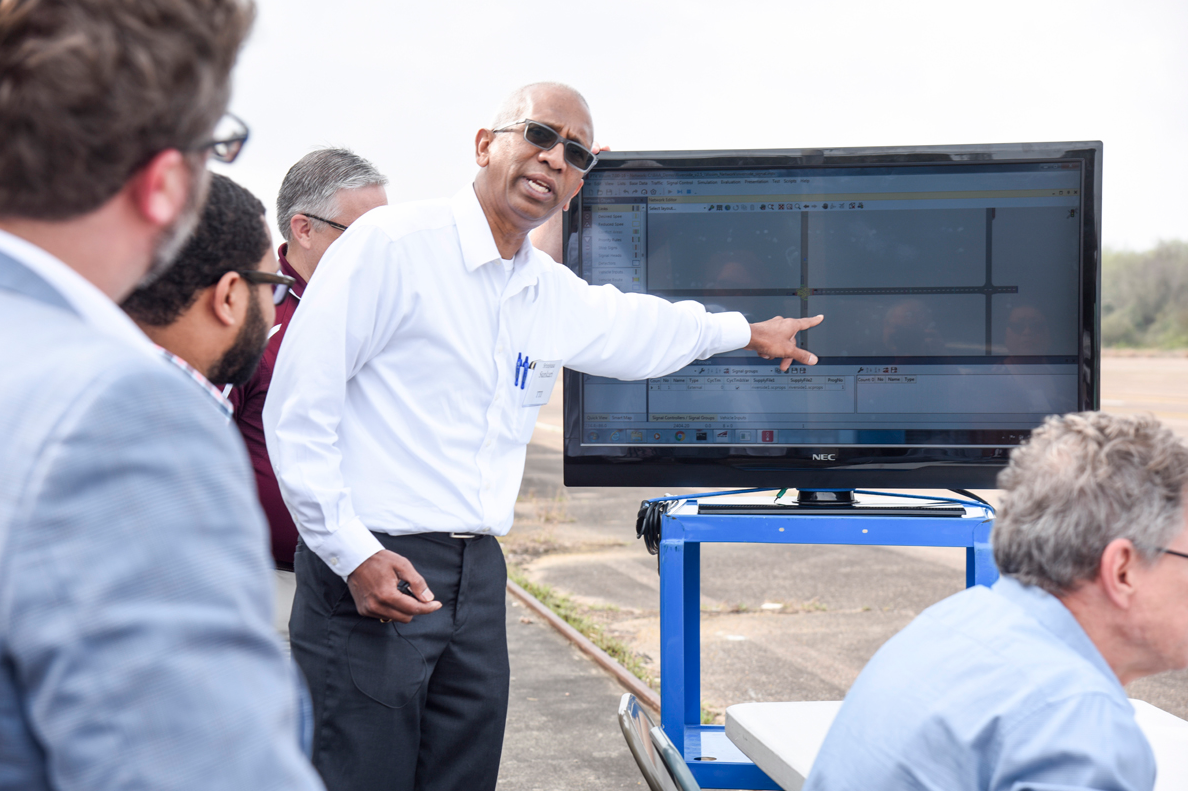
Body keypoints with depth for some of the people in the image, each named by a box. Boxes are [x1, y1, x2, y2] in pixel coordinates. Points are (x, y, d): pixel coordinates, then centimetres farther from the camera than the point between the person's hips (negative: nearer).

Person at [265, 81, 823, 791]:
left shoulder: (550, 293, 14)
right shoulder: (392, 244, -9)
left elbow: (632, 323, 37)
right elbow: (299, 407, -11)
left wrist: (748, 331, 49)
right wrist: (352, 553, -16)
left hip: (477, 574, 7)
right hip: (372, 568, -7)